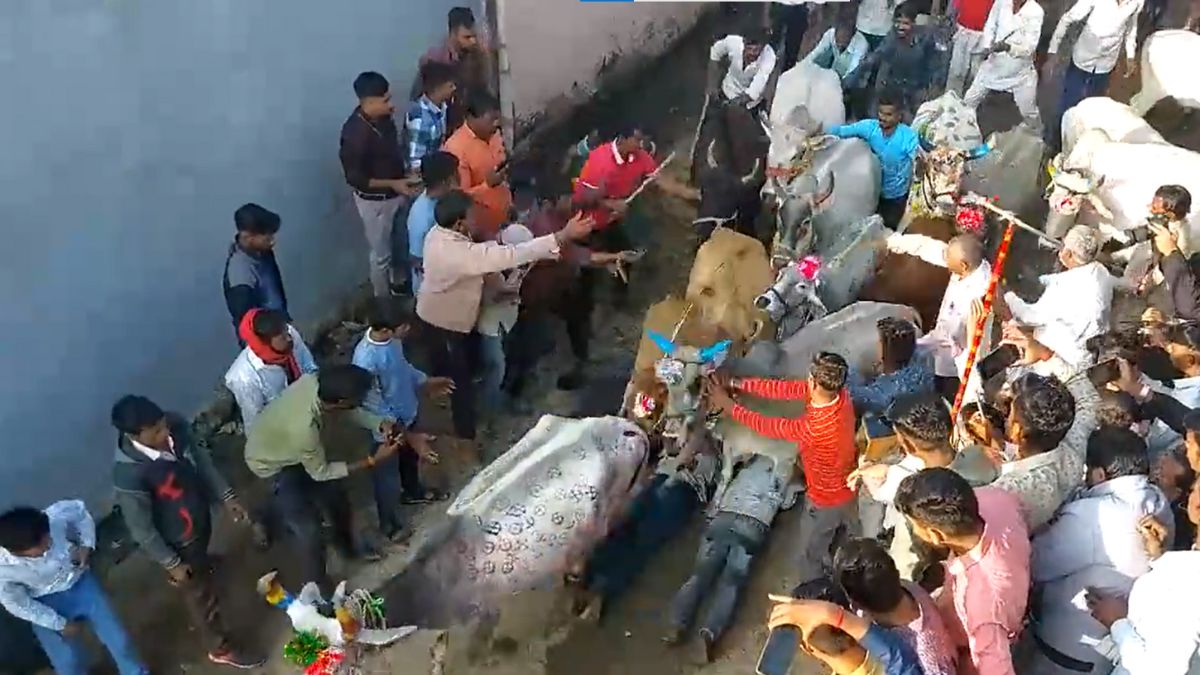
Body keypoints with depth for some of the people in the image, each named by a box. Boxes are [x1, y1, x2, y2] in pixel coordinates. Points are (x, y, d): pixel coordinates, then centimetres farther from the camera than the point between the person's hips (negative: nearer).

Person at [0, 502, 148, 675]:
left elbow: (80, 511, -7)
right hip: (47, 603, -2)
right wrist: (60, 625, -9)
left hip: (80, 582, 2)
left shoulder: (56, 516, -33)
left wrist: (86, 545, -16)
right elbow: (18, 605, -14)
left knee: (119, 640, 5)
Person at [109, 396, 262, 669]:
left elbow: (200, 458, -2)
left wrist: (226, 496, 1)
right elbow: (141, 529, -25)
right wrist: (171, 564, -13)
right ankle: (222, 648, 43)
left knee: (203, 560, 39)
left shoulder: (175, 426, -22)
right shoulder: (129, 474, -39)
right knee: (203, 595, 17)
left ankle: (199, 568, 75)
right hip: (177, 542, -6)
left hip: (200, 518, 6)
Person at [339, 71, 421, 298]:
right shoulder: (355, 132, -30)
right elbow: (355, 178, -23)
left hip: (394, 194, 7)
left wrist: (405, 174, 2)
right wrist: (393, 184, -25)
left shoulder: (383, 117, -6)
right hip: (374, 200, -7)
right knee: (381, 255, 10)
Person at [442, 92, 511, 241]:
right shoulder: (456, 147, -22)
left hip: (502, 221, 7)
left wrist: (509, 205, 15)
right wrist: (487, 184, -33)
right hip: (480, 229, -7)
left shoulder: (494, 135, 3)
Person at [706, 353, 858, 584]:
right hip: (848, 488, 7)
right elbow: (786, 388, -15)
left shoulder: (814, 427, -43)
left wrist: (726, 404, -17)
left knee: (810, 554, 20)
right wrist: (737, 383, -16)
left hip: (826, 500, -7)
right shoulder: (839, 393, -21)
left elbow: (766, 426, -29)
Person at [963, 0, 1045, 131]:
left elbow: (1029, 48, -24)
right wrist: (986, 48, -16)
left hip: (1020, 69, -3)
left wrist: (1008, 47, -42)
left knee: (1029, 112, 7)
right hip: (994, 62, 3)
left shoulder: (1036, 12, -20)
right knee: (969, 100, 11)